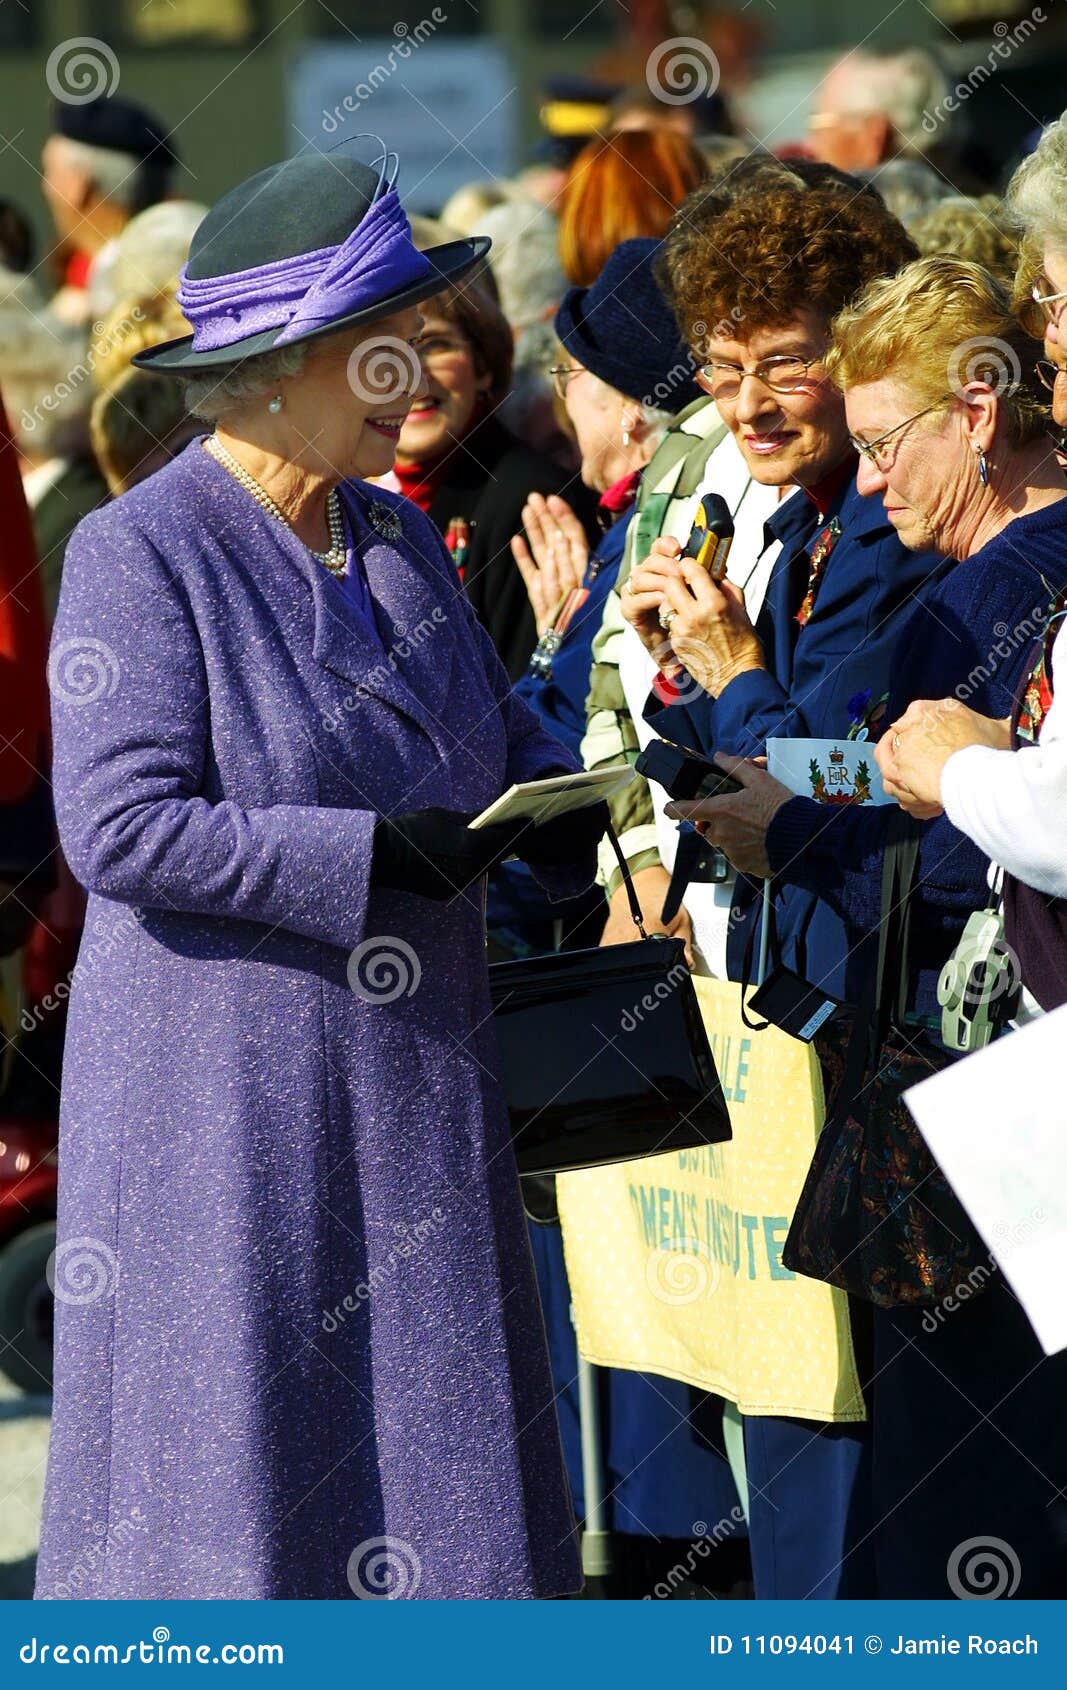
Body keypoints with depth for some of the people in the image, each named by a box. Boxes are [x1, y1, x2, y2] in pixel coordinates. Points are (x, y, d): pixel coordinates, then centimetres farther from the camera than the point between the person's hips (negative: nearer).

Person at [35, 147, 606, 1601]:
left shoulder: (398, 539, 12)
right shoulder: (140, 551, -11)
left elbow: (500, 739, 18)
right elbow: (120, 825, -19)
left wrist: (593, 798, -6)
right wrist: (377, 856, -21)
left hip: (414, 1097, 7)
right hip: (227, 1096, -7)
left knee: (430, 1447, 8)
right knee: (235, 1466, -2)